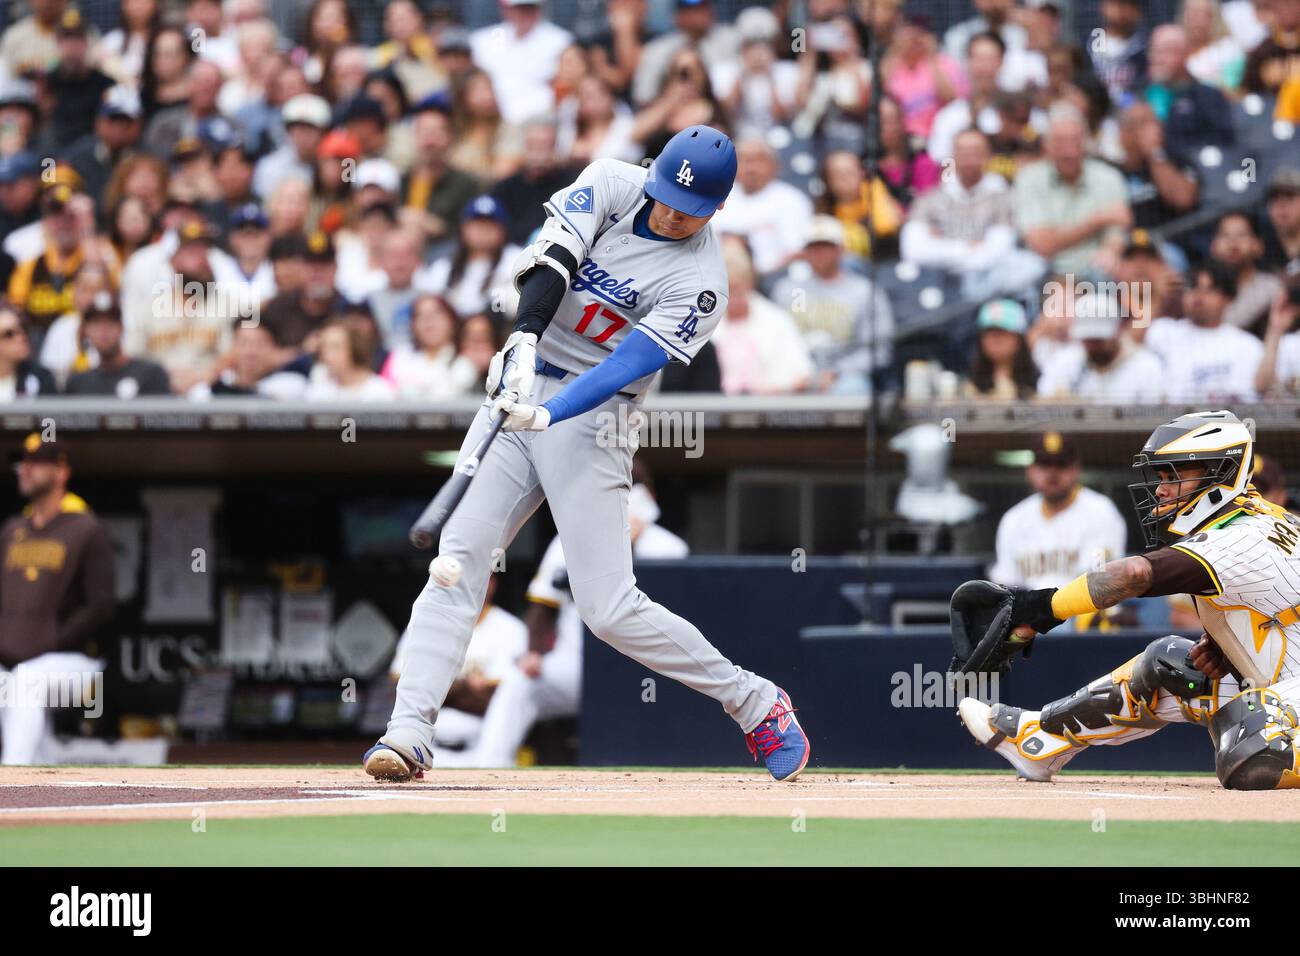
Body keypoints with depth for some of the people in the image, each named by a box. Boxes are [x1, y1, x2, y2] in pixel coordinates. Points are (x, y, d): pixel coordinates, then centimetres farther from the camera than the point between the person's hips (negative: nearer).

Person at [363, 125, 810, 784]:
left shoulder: (699, 284, -12)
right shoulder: (611, 184, 0)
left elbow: (628, 364, -22)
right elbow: (550, 260, -13)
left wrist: (548, 413, -36)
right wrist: (525, 341, -30)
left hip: (590, 414, -4)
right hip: (517, 390, 4)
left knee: (608, 607, -10)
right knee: (460, 554, -10)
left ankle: (756, 704, 7)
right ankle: (409, 731, -13)